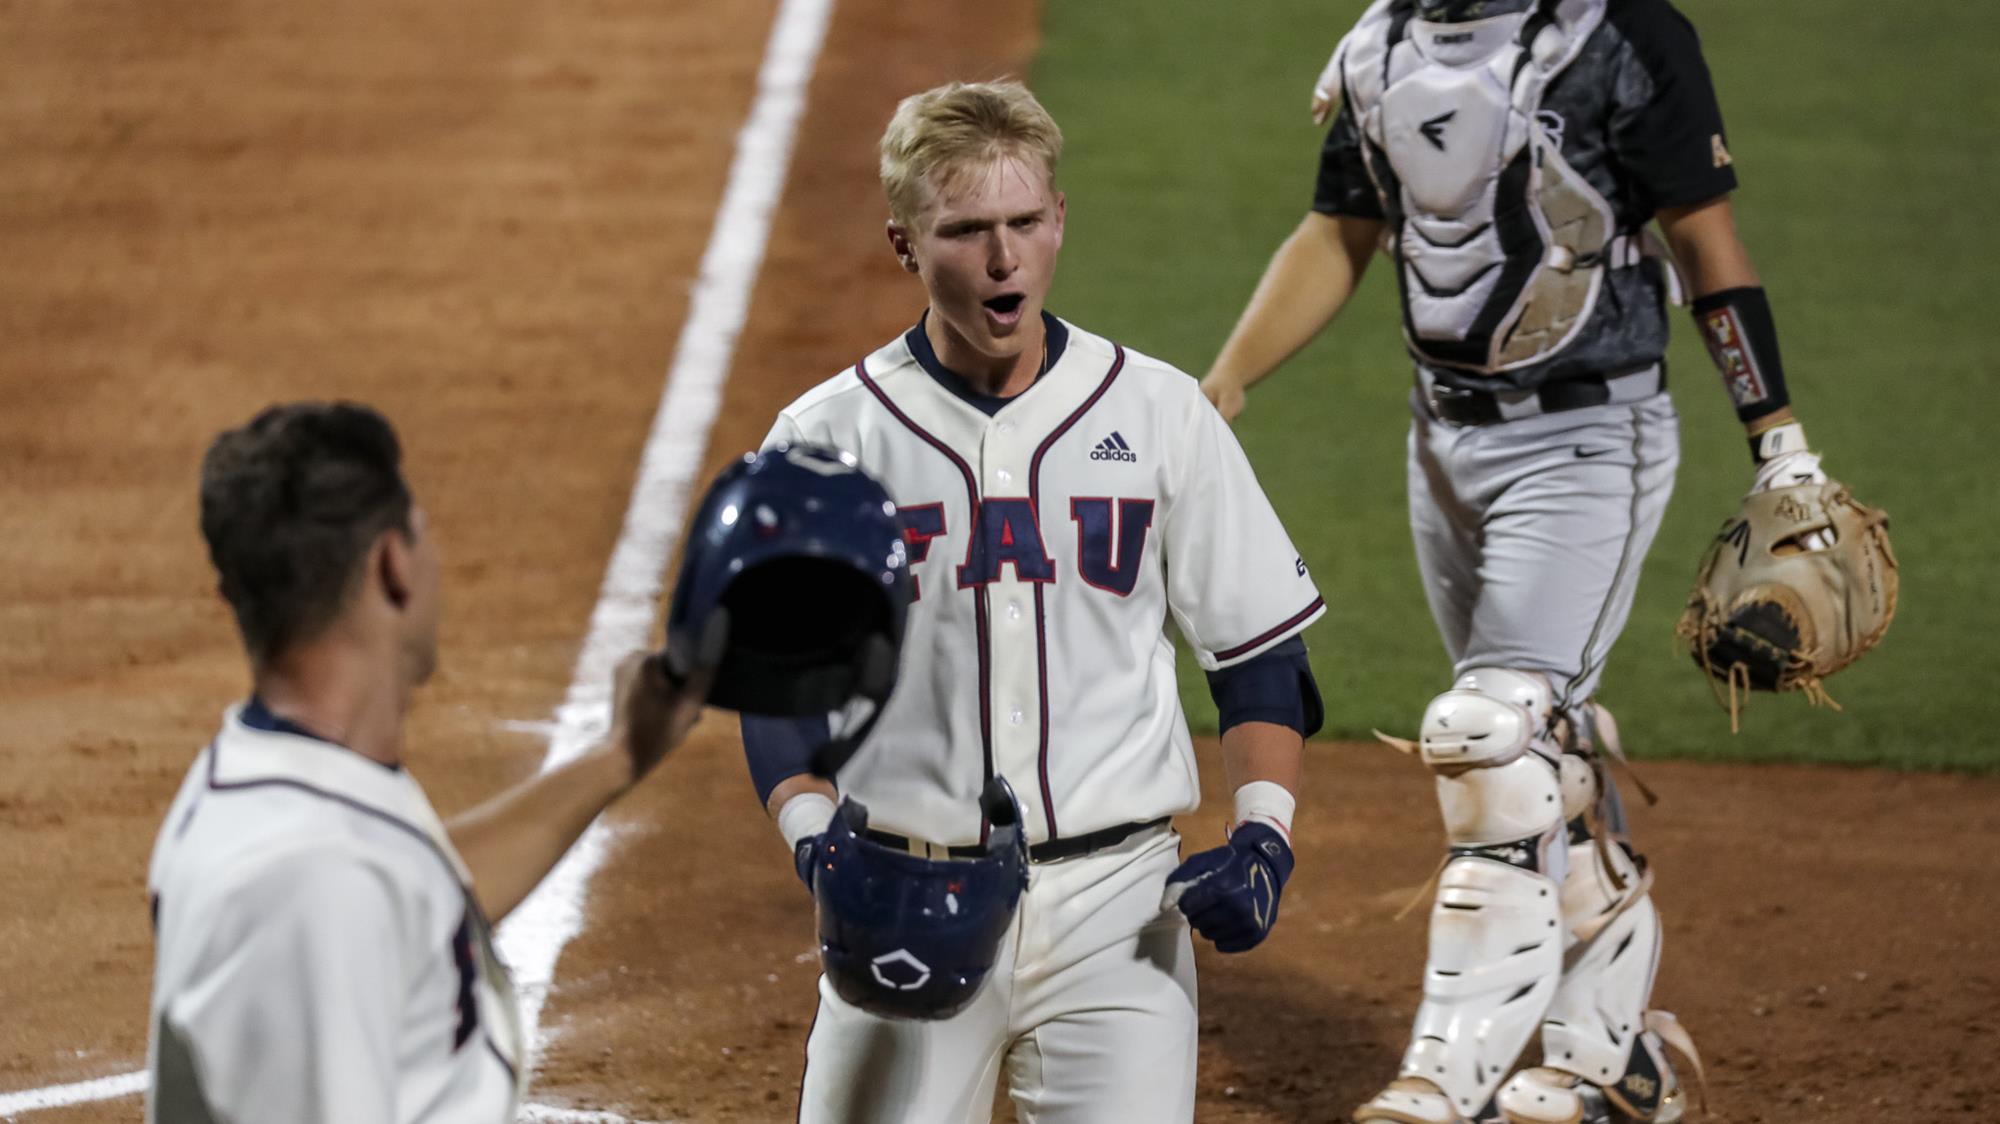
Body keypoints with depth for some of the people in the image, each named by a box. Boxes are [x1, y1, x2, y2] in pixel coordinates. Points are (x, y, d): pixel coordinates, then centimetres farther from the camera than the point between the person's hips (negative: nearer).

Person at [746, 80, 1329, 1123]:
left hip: (1116, 900, 0)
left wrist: (1262, 837, -7)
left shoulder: (1159, 413, 4)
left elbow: (1259, 655, 8)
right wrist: (817, 842, -12)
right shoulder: (827, 438, 2)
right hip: (908, 909, 0)